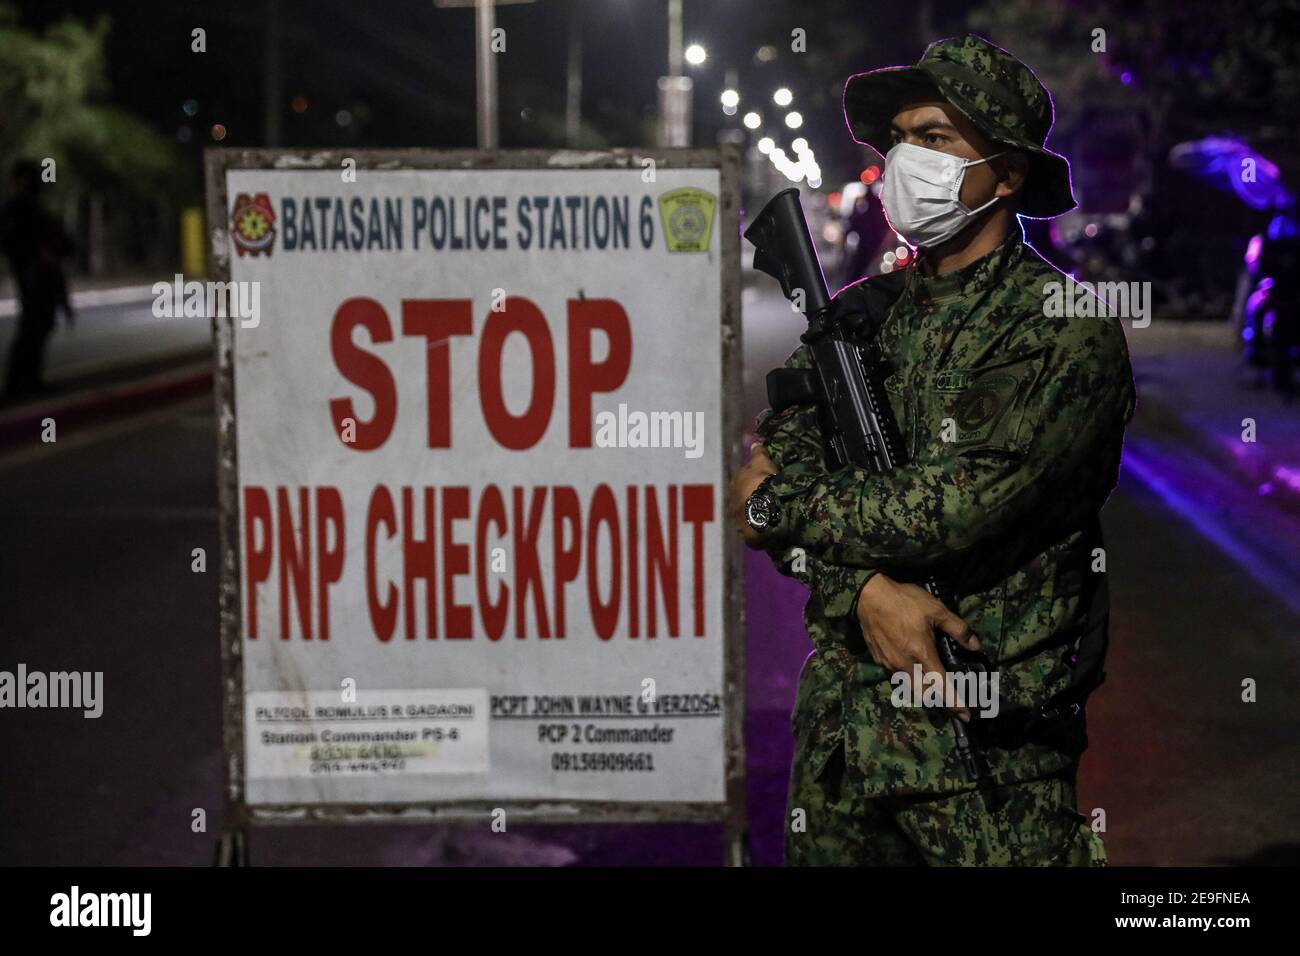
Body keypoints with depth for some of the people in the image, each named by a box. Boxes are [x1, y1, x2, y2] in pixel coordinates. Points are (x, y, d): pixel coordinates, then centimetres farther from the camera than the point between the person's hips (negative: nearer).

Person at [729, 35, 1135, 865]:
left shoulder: (1067, 329, -10)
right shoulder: (859, 313, 9)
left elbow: (961, 508, -19)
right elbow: (771, 472, 0)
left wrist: (781, 505, -6)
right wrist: (866, 587, -18)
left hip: (990, 743, -5)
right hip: (842, 715, 6)